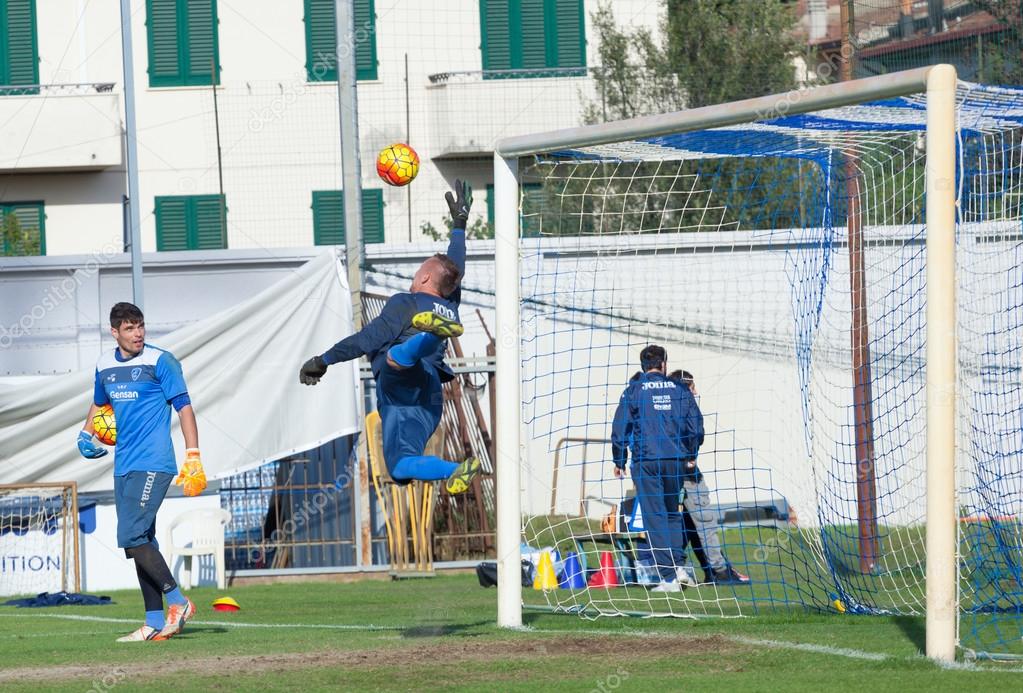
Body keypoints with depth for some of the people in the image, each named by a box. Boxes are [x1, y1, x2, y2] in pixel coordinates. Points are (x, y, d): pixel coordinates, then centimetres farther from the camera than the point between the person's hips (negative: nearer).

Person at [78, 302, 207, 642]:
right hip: (124, 467, 7)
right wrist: (85, 435, 14)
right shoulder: (105, 365, 12)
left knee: (132, 538, -17)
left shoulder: (160, 361, -6)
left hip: (153, 464, -7)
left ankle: (177, 601, -10)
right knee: (140, 541, 7)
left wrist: (193, 457, -15)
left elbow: (183, 407, -8)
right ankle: (155, 622, 11)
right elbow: (99, 403, 31)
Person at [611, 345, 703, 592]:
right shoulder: (679, 389, 7)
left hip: (645, 462, -3)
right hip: (676, 460, 3)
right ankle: (677, 565, 7)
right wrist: (691, 454, 23)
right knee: (673, 514, 20)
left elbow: (620, 428, 0)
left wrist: (619, 461, 11)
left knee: (655, 519, -2)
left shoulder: (634, 390, 0)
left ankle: (668, 577, -7)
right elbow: (696, 426, 9)